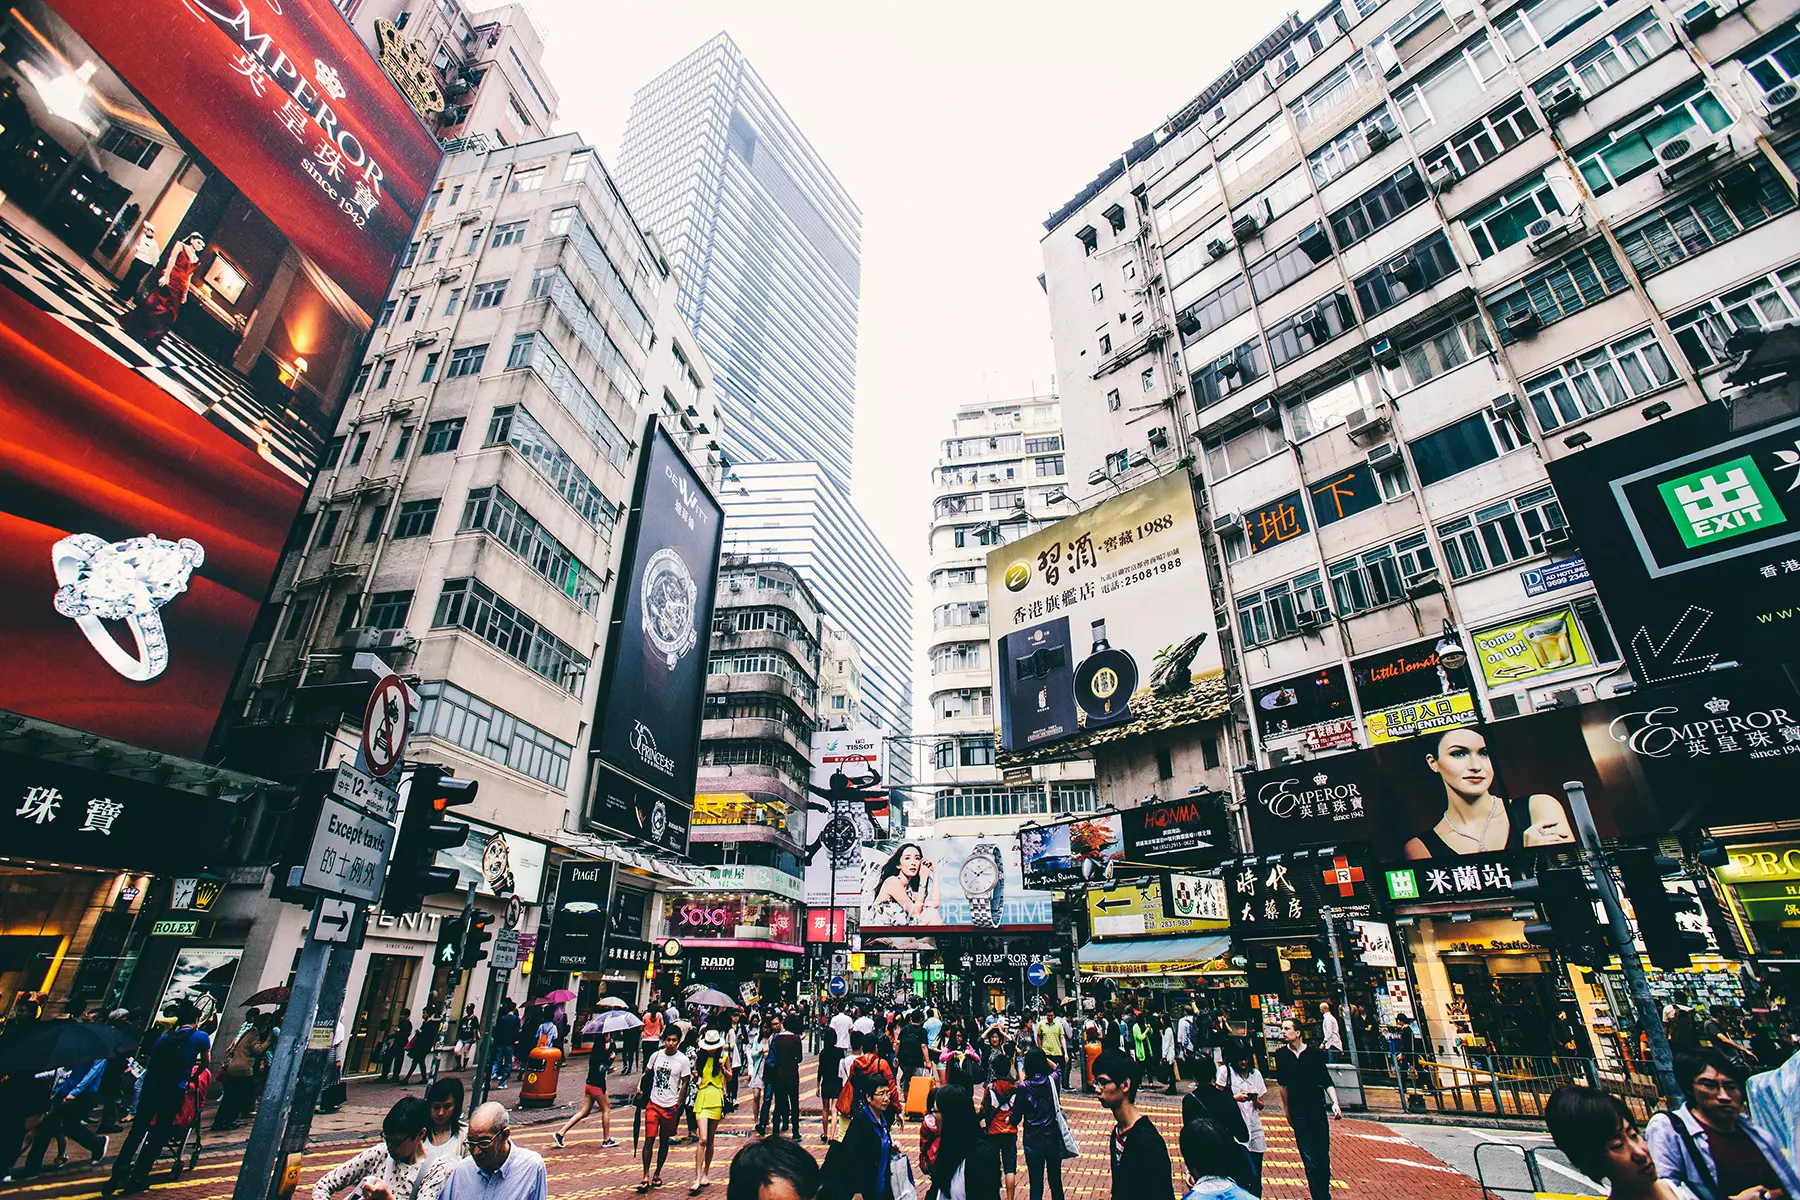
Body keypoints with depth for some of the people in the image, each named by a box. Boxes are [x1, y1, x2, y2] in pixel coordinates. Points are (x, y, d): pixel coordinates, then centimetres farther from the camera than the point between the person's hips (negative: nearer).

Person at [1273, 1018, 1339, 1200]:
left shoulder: (1315, 1053, -4)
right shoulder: (1281, 1055, 0)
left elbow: (1327, 1081, 0)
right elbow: (1283, 1085, 10)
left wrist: (1335, 1103, -13)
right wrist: (1287, 1110, 14)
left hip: (1318, 1111, 0)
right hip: (1298, 1114, 0)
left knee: (1323, 1157, 6)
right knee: (1310, 1161, -4)